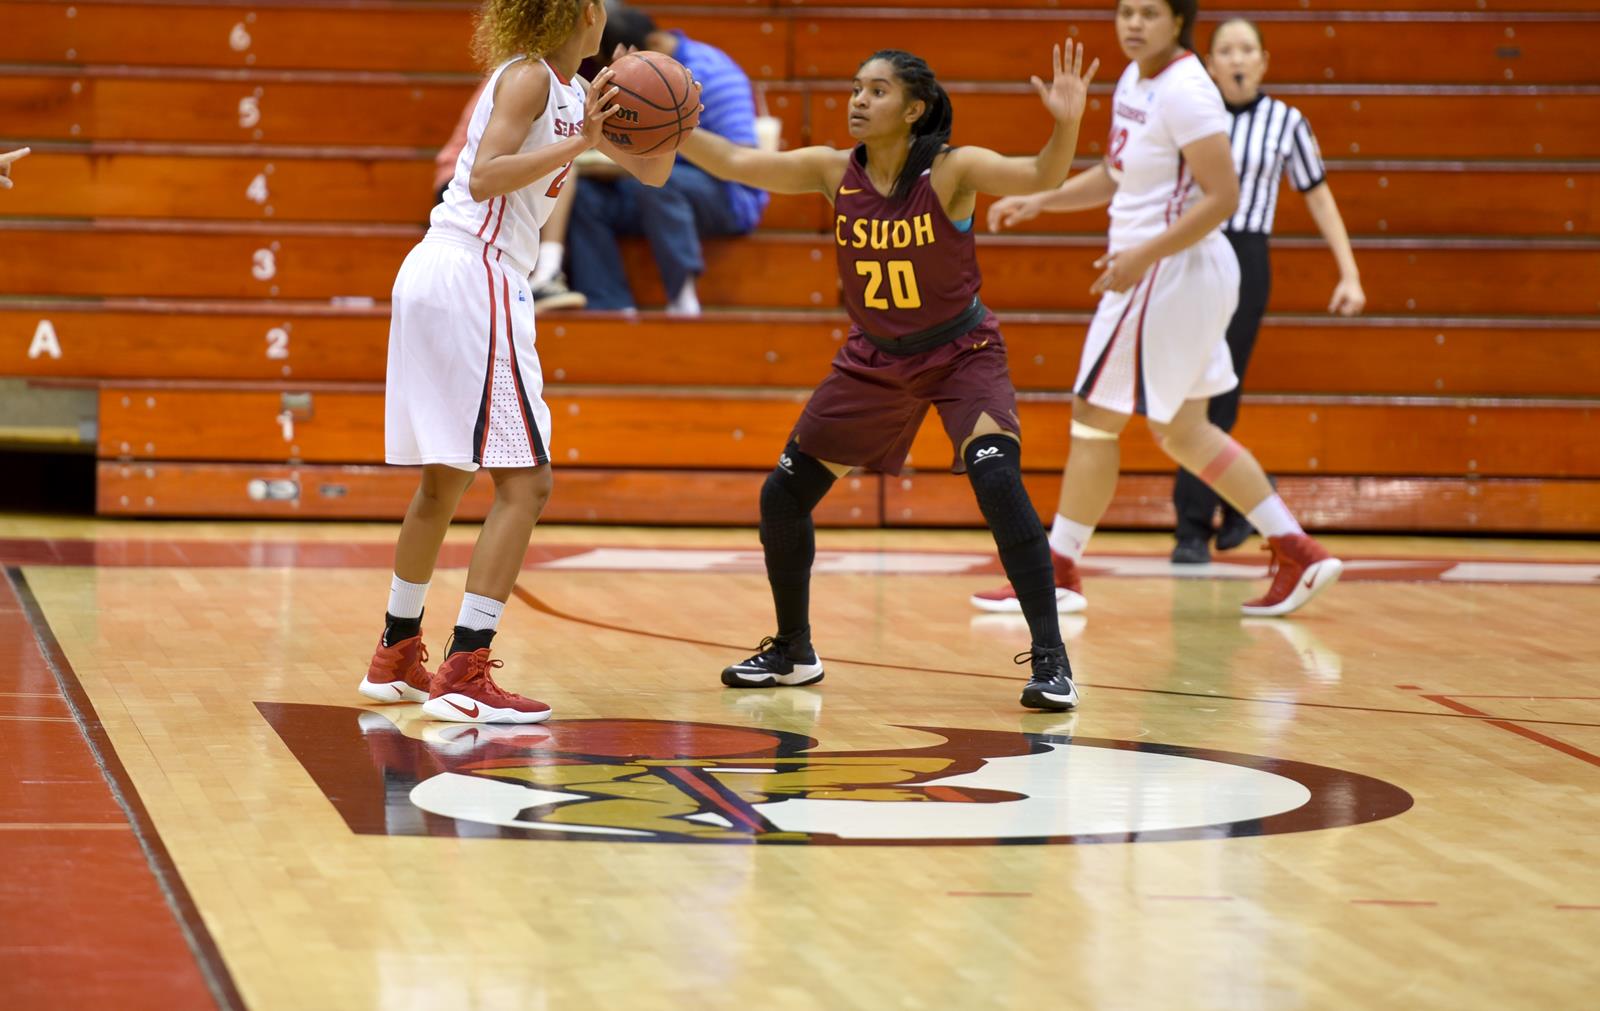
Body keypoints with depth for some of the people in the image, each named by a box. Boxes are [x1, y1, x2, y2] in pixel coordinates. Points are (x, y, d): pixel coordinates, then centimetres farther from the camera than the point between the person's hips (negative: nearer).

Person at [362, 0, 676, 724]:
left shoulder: (575, 93, 17)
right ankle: (463, 676, -17)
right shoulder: (528, 77, -8)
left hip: (431, 277, 10)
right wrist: (576, 145, -22)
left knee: (445, 479, 19)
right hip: (471, 275, -10)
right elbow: (484, 177, -20)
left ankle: (396, 657, 30)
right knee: (525, 483, -11)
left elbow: (652, 172, 22)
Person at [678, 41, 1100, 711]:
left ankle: (1051, 661, -18)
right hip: (873, 359, 5)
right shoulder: (835, 173, -9)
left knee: (999, 482, -26)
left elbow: (1040, 177, -32)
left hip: (961, 353, -5)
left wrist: (1067, 125, -51)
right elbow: (734, 163, -9)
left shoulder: (950, 171, -20)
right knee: (782, 494, 4)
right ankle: (793, 652, 25)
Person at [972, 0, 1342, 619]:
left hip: (1172, 270, -10)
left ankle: (1058, 575, 5)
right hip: (1151, 272, 10)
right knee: (1181, 431, 14)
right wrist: (1037, 202, 12)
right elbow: (1114, 175, 24)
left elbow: (1223, 198, -22)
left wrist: (1143, 256, -26)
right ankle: (1298, 553, 16)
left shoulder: (1184, 92, -18)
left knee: (1095, 417, -3)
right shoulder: (1135, 80, 11)